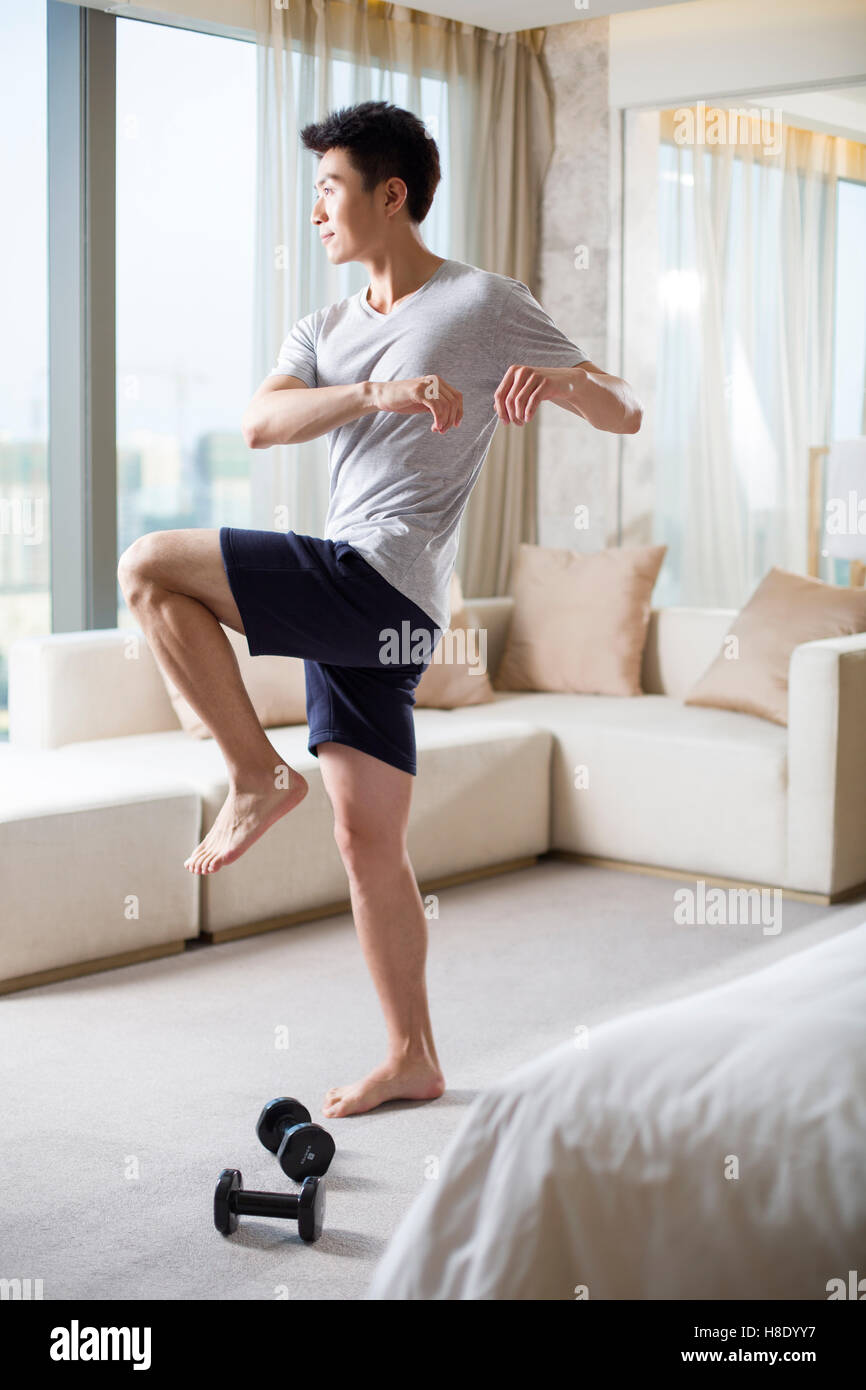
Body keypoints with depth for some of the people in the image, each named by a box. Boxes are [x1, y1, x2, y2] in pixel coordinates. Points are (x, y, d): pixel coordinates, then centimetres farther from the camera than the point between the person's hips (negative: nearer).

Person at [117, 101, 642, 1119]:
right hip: (350, 609, 7)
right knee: (367, 843, 8)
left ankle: (259, 774, -5)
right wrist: (374, 395, -20)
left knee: (149, 569, -13)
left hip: (378, 584, -7)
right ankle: (412, 1060, 19)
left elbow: (624, 415, 2)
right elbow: (261, 423, -2)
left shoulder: (487, 305, 2)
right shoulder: (326, 331, 19)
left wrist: (558, 379, -21)